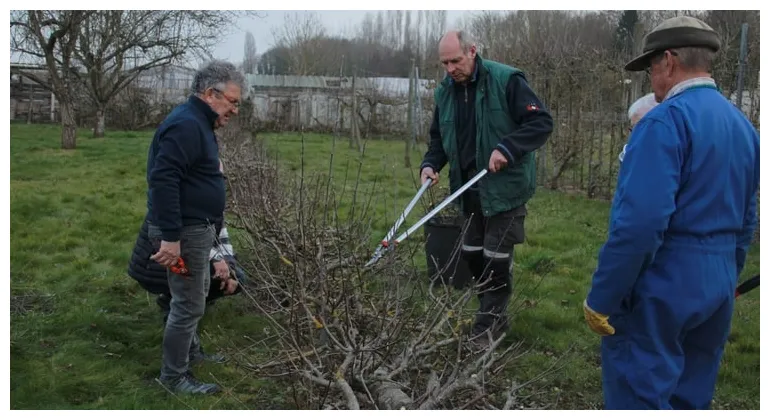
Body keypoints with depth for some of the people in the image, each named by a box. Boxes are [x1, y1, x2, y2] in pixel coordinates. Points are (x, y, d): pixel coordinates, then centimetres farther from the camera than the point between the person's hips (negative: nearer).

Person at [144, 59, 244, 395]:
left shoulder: (198, 124, 13)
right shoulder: (186, 125, -20)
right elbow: (163, 179, -28)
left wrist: (213, 225, 23)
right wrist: (170, 237, -30)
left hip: (196, 228, 11)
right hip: (184, 231, -11)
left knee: (197, 294, 24)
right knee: (189, 305, -2)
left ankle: (189, 353, 41)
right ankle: (174, 376, 12)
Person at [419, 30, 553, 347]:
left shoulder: (506, 80, -15)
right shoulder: (445, 91, 5)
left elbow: (542, 122, -17)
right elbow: (439, 137, 15)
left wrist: (507, 148, -28)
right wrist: (430, 164, -4)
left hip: (504, 186, -7)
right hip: (469, 187, 7)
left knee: (496, 257, -2)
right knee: (472, 253, 14)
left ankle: (487, 327, 12)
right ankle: (495, 313, 32)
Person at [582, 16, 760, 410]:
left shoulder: (666, 120, -16)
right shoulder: (744, 126, 11)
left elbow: (640, 221, -24)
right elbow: (745, 222, 18)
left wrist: (602, 298, -18)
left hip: (660, 288, -9)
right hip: (717, 288, 9)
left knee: (638, 398, 1)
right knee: (691, 397, 19)